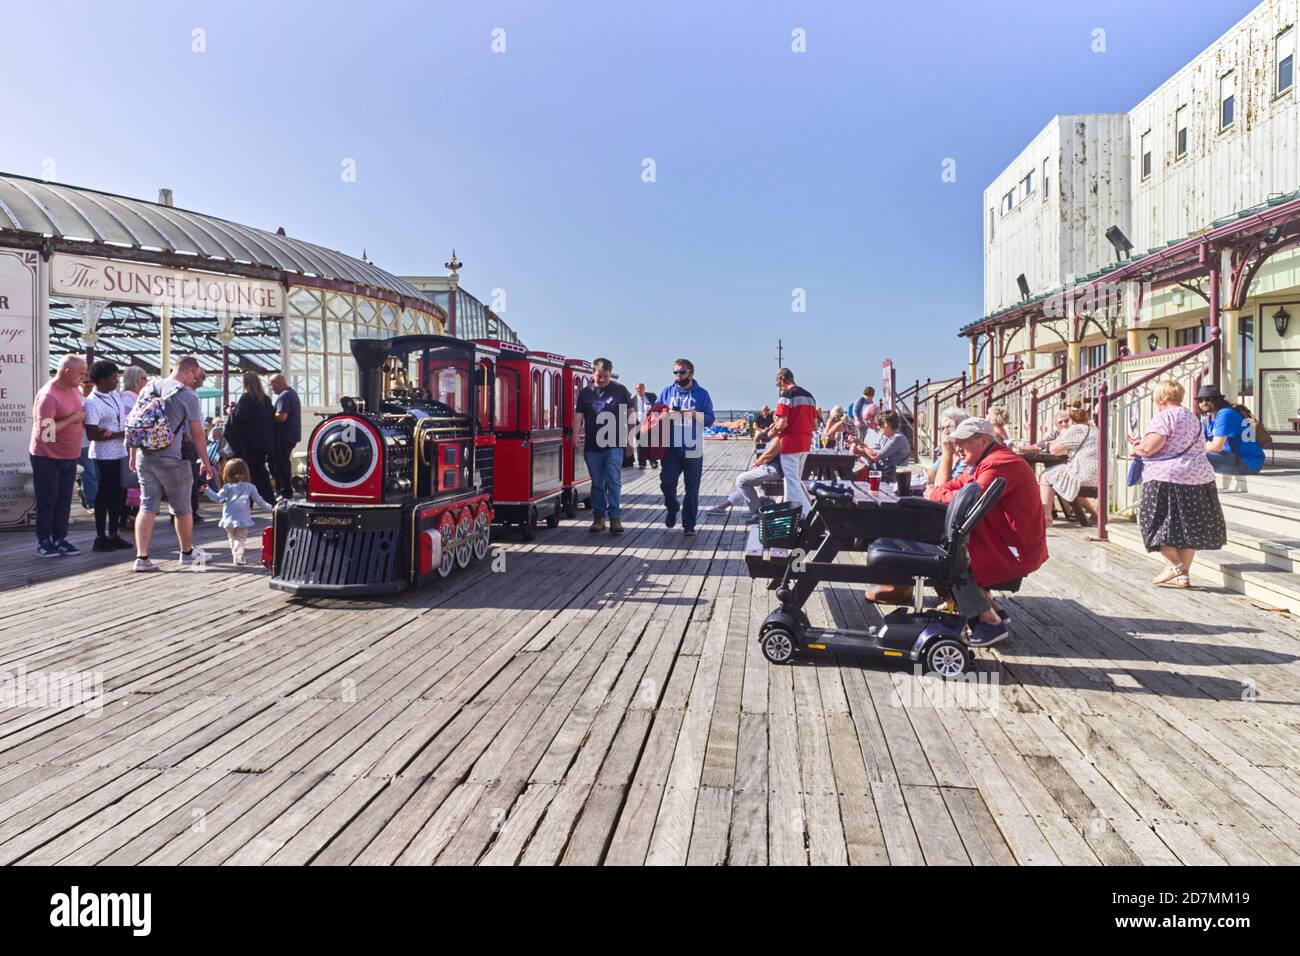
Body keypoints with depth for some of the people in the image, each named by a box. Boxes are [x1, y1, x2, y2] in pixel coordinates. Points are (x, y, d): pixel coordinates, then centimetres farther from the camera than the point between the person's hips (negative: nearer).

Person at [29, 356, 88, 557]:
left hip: (69, 455, 7)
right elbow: (45, 430, -27)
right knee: (47, 500, 1)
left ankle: (60, 539, 17)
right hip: (47, 456, -7)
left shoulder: (76, 390, 4)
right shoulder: (48, 396, -20)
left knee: (64, 500, 9)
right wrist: (72, 419, -20)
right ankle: (43, 542, 10)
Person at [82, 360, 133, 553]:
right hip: (104, 455, -7)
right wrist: (121, 434, -16)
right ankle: (100, 538, 10)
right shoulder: (92, 402, -16)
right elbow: (92, 434, -19)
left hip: (120, 453, 7)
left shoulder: (115, 394, 7)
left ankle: (113, 535, 23)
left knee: (118, 493, 13)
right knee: (104, 495, 1)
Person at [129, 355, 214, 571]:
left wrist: (133, 455, 19)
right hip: (172, 459, -5)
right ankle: (187, 552, 26)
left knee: (147, 506, 5)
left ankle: (141, 557, -3)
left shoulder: (148, 388, 9)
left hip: (145, 456, 5)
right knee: (182, 509, 11)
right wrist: (205, 462, 0)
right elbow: (197, 434, -9)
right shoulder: (188, 396, -9)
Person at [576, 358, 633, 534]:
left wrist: (630, 437, 7)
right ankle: (599, 517, 15)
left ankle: (615, 517, -6)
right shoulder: (586, 393, 7)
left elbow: (630, 412, 10)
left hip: (614, 445, -2)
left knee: (613, 479, -10)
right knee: (597, 483, 8)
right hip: (592, 446, 2)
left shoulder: (620, 390, 5)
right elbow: (579, 416, 5)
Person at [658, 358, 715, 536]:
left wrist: (695, 414, -17)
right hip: (671, 448, 1)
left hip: (693, 450, -1)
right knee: (667, 482, -9)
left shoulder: (701, 393, 4)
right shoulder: (667, 392, 9)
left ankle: (689, 525, 14)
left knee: (692, 489, 4)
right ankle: (672, 509, 21)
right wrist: (666, 414, -10)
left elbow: (710, 419, 1)